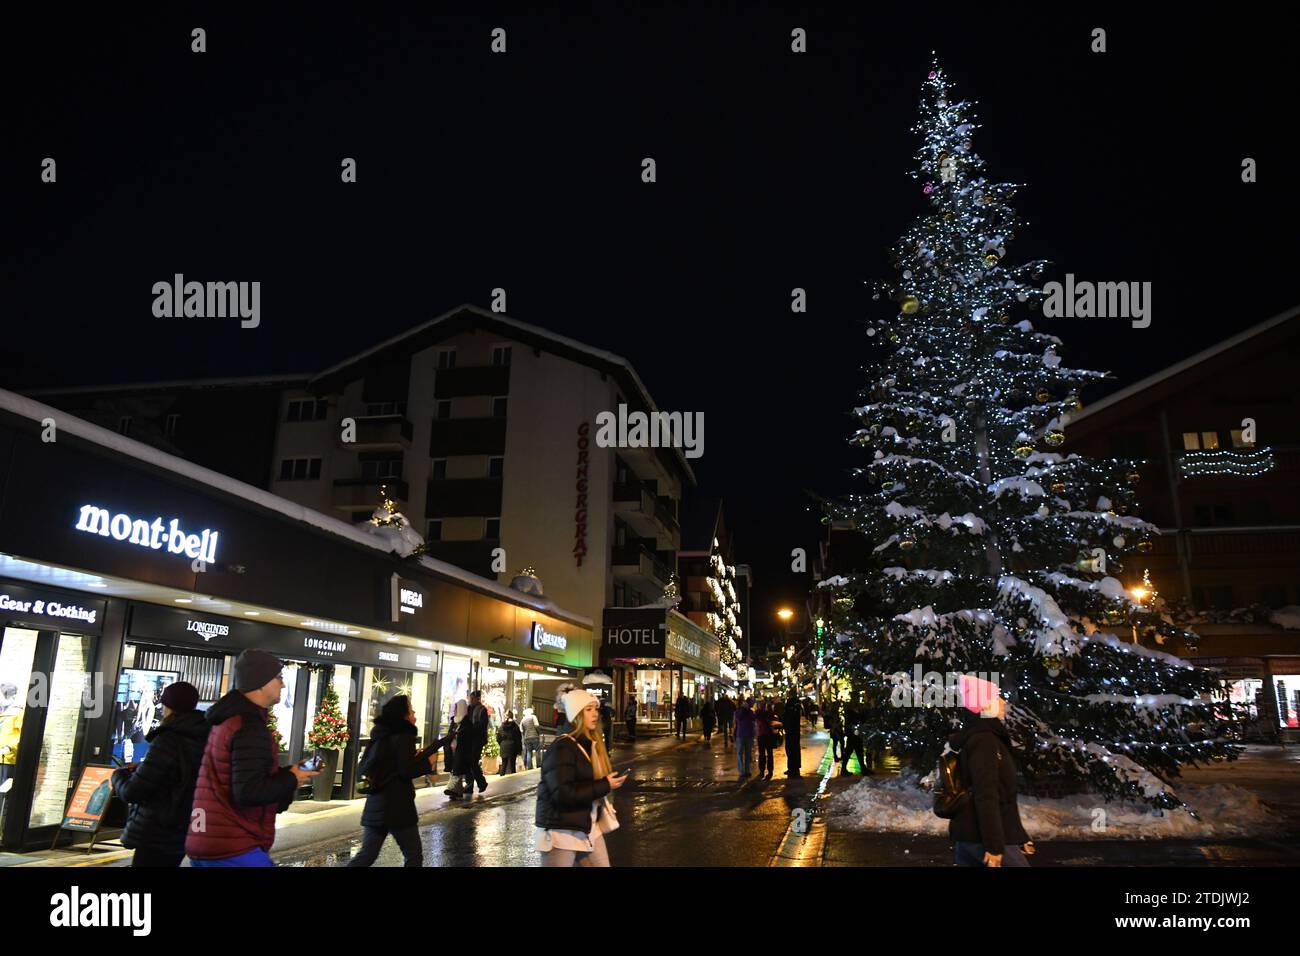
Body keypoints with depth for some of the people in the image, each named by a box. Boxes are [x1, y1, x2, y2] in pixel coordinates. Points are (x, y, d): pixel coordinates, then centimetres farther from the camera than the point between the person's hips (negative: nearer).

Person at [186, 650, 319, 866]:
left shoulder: (223, 721, 15)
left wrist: (286, 774, 12)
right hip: (233, 851, -10)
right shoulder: (250, 728, -17)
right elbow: (248, 792, -24)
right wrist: (291, 779, -9)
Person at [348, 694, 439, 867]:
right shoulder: (404, 736, -12)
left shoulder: (380, 735, 12)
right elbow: (407, 771, -20)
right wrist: (428, 762, -3)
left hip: (375, 805, 8)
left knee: (366, 855, 11)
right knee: (414, 856, 4)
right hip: (398, 807, -8)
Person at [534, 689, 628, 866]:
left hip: (590, 827, 8)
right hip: (562, 832, -8)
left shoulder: (593, 745, 10)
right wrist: (604, 786, -22)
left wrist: (609, 782, -3)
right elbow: (563, 793, -26)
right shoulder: (561, 749, -18)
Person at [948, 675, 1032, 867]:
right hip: (983, 836, -9)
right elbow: (986, 796, -21)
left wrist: (1020, 837, 26)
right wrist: (994, 844, -24)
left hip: (970, 835, 9)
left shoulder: (984, 738, 18)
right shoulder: (984, 740, -13)